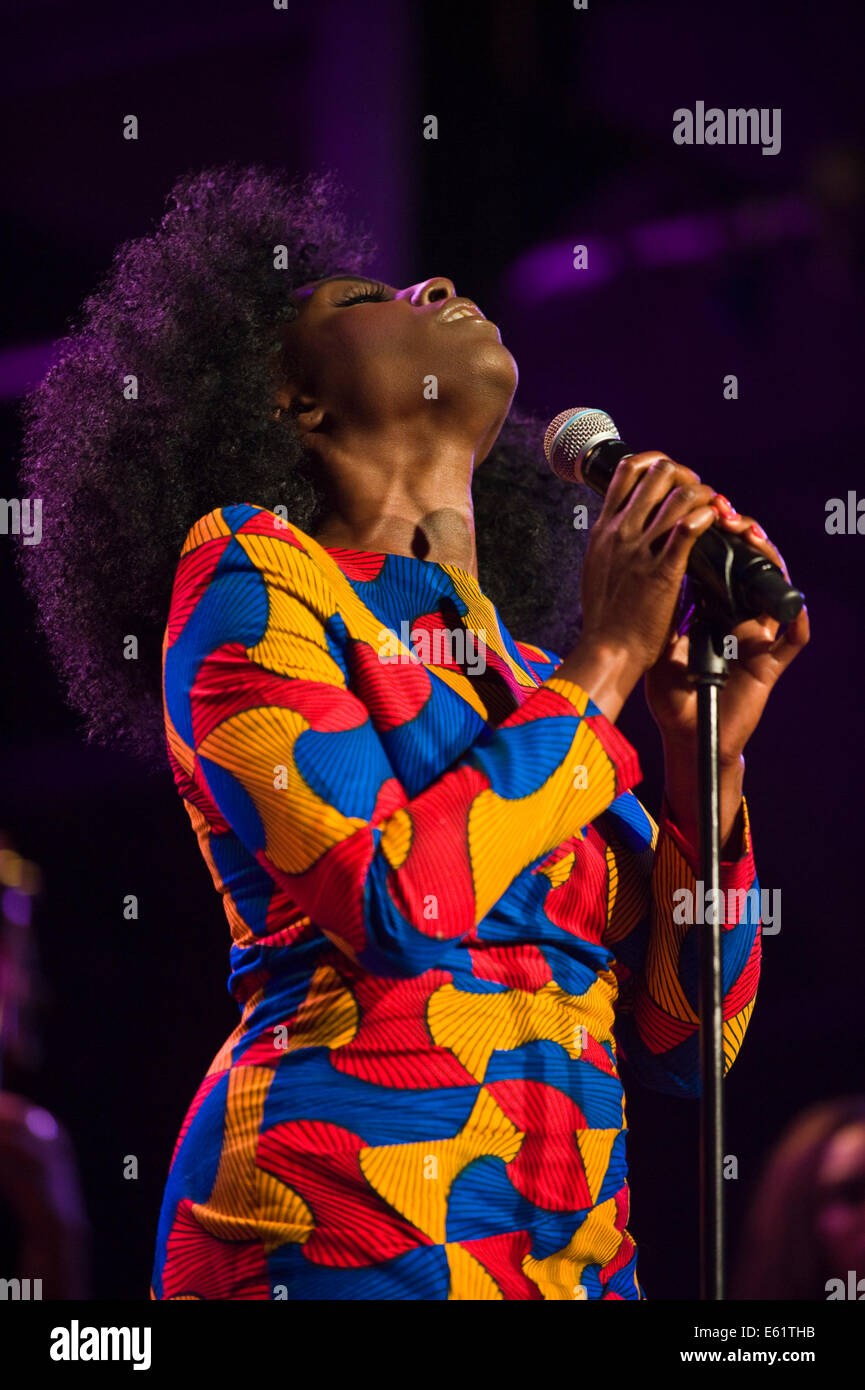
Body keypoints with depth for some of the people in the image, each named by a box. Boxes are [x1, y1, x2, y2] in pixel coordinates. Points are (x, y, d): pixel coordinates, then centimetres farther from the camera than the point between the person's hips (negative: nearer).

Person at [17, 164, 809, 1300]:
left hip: (574, 1242, 6)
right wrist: (605, 660, -3)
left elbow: (683, 1039, 14)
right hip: (346, 1218, -6)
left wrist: (707, 749, 3)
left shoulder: (533, 680, 19)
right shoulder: (247, 568, 2)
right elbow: (398, 897, -13)